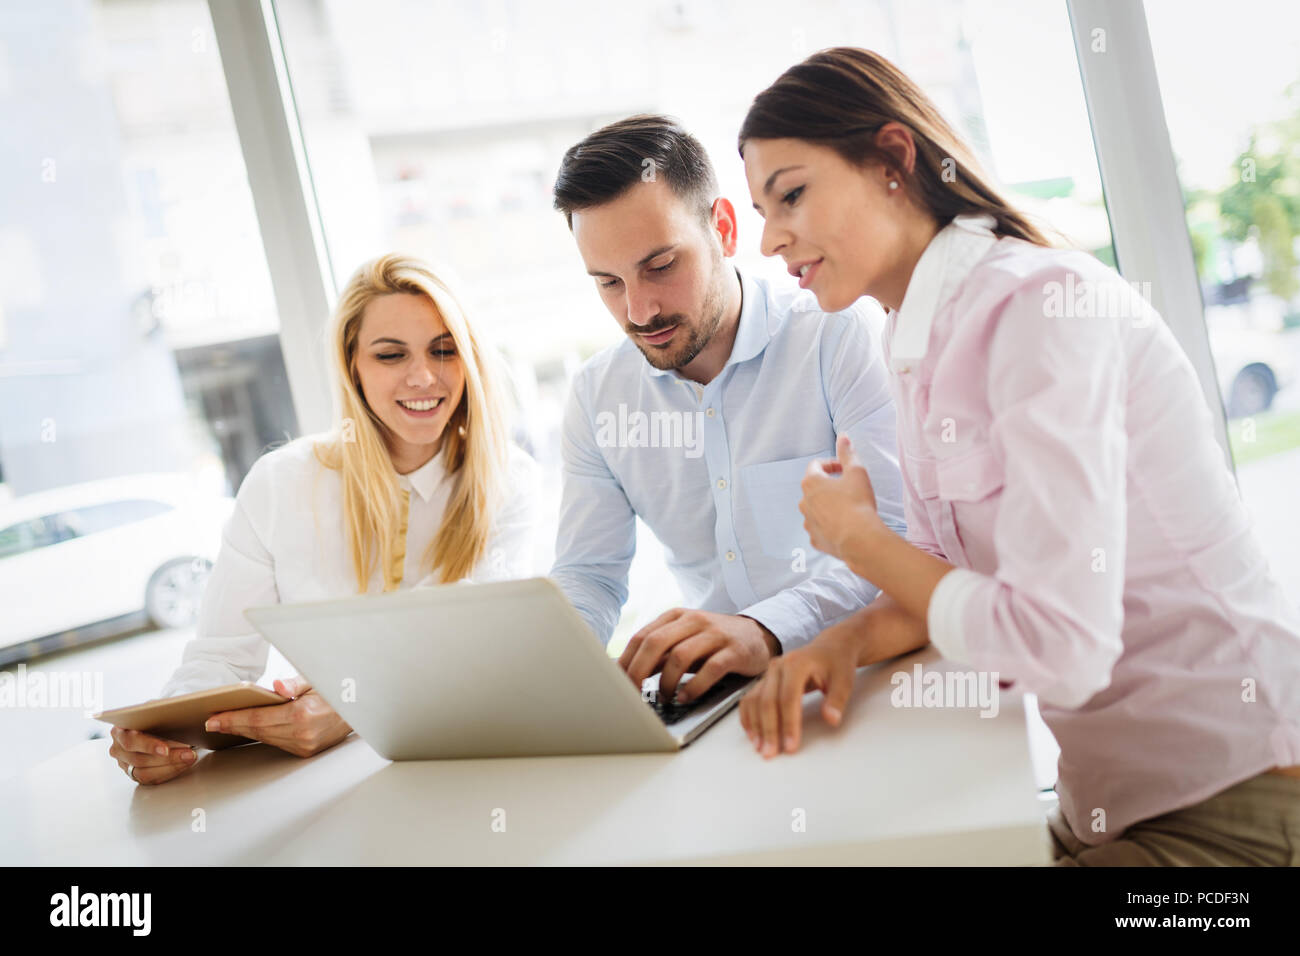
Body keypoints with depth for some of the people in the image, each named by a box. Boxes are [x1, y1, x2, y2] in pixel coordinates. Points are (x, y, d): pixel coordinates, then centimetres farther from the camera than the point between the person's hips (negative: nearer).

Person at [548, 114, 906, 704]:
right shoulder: (595, 398, 5)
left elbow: (902, 535, -19)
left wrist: (768, 630, -36)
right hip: (714, 697, 2)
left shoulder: (841, 334, -10)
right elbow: (588, 575, 8)